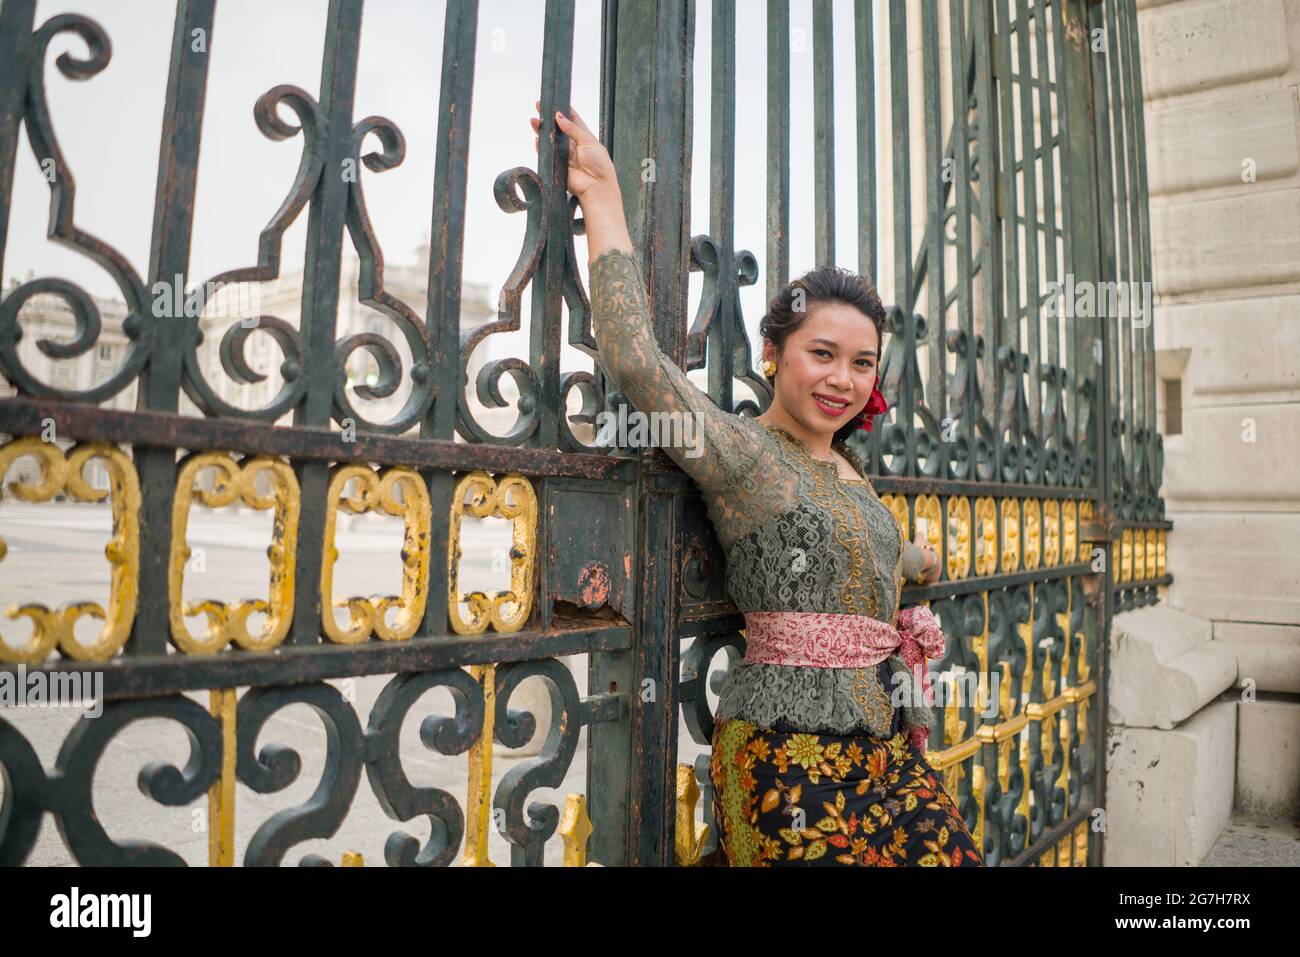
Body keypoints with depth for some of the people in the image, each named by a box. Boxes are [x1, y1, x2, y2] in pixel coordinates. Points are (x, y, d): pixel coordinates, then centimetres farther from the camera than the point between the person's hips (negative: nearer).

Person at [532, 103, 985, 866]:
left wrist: (918, 560, 51)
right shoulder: (742, 452, -9)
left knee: (952, 855, 1)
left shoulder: (847, 466, 15)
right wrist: (603, 196, -17)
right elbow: (635, 359, -23)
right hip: (794, 752, -8)